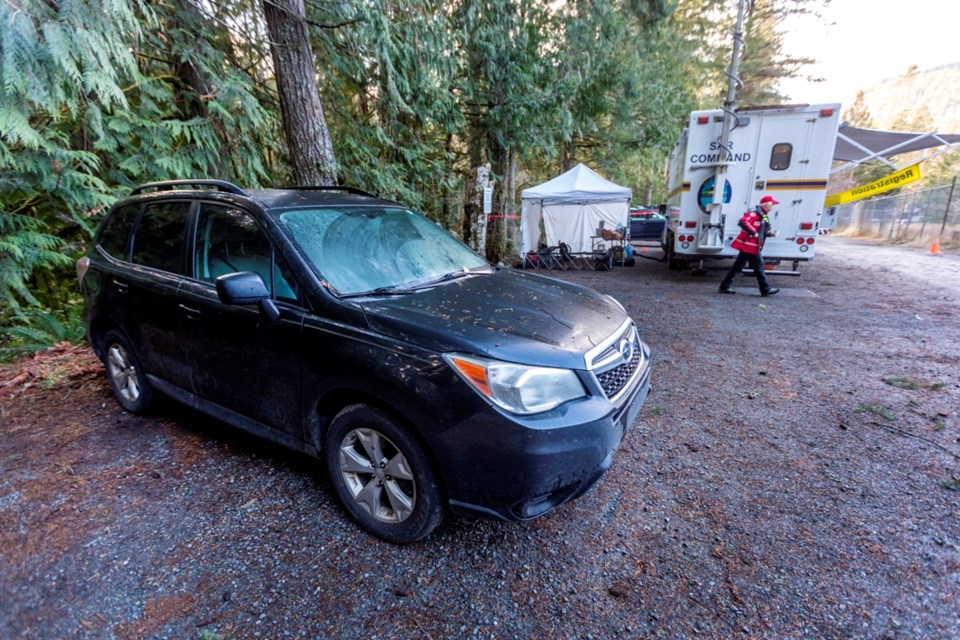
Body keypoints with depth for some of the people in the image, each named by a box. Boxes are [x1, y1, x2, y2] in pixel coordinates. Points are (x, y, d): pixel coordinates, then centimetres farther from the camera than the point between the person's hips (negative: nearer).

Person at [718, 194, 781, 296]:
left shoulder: (763, 216, 20)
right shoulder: (755, 213, -13)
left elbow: (763, 231, 27)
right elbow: (743, 222, -28)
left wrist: (771, 233, 7)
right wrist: (754, 232, -25)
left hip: (747, 246, 10)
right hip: (749, 245, -10)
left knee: (738, 265, 9)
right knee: (758, 266, -1)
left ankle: (724, 286, 11)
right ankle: (765, 289, 8)